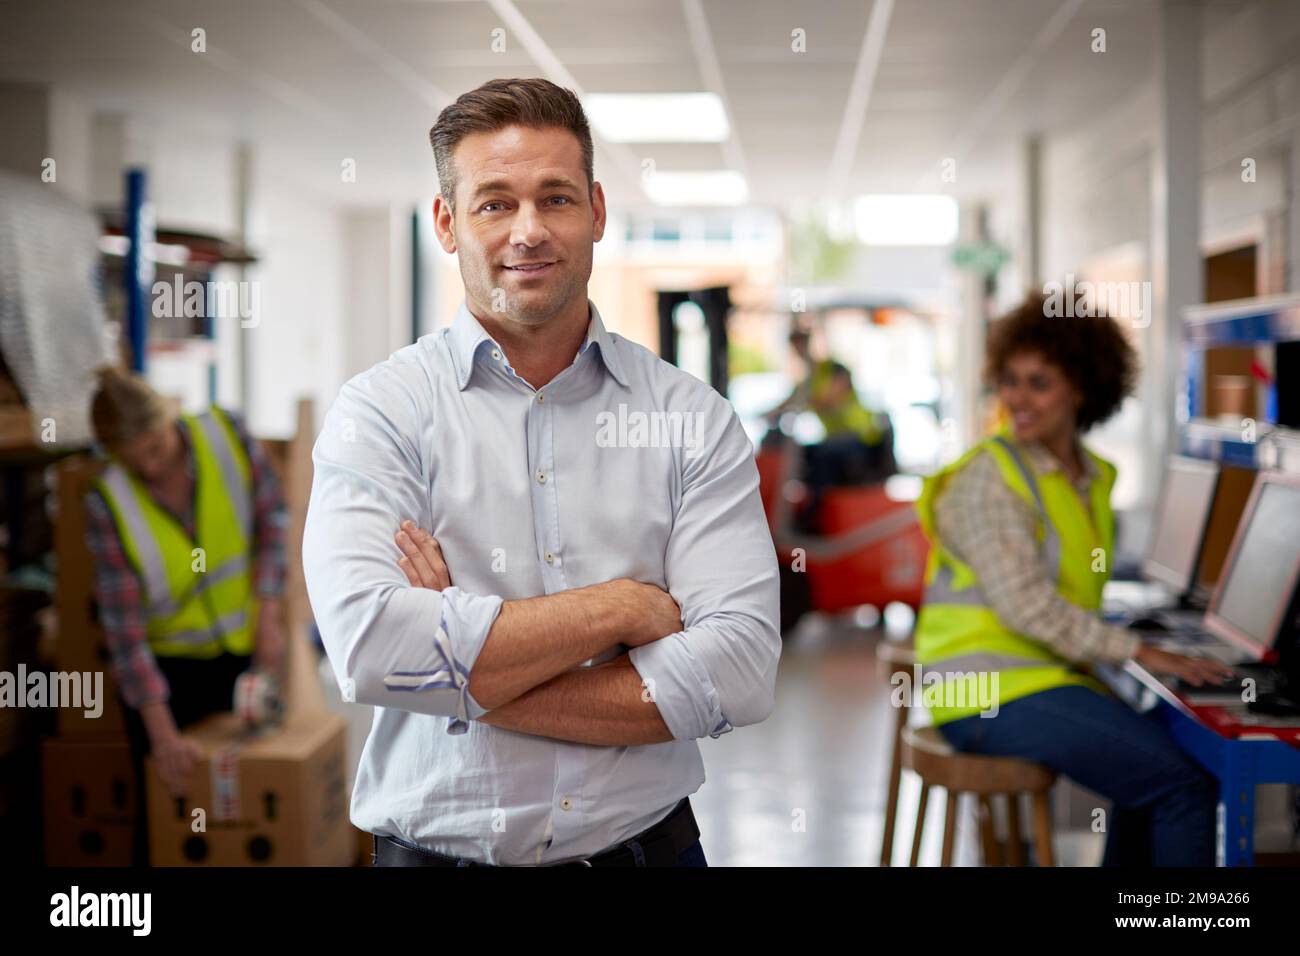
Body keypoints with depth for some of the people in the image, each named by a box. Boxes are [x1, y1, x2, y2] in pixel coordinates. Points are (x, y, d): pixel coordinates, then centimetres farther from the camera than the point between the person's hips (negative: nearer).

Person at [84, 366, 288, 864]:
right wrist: (162, 733, -21)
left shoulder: (227, 435, -16)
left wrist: (269, 616, -11)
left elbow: (271, 518, -2)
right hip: (165, 664, -2)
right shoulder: (109, 504, -20)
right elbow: (123, 625, -19)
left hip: (244, 651, 2)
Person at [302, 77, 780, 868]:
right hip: (436, 847, -1)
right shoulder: (381, 411, -7)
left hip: (647, 843, 1)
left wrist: (462, 679, -17)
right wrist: (619, 609, -17)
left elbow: (740, 670, -15)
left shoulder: (693, 417, -4)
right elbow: (370, 647, -22)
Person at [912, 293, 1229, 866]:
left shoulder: (1093, 476, 12)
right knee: (1185, 784, -12)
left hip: (1048, 676, 9)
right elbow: (1026, 604, -21)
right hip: (995, 693, -9)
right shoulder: (990, 477, -14)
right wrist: (1141, 654, -21)